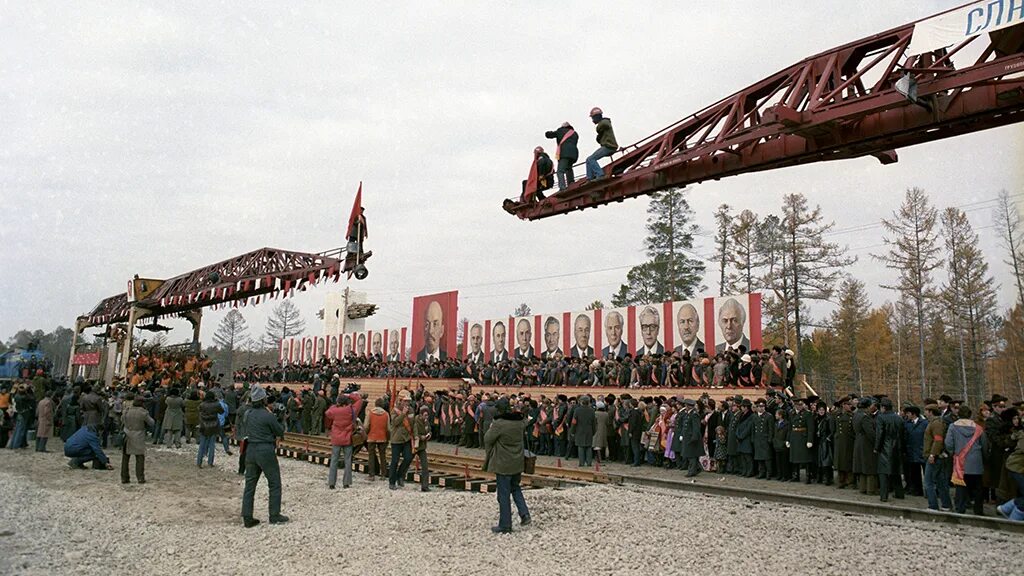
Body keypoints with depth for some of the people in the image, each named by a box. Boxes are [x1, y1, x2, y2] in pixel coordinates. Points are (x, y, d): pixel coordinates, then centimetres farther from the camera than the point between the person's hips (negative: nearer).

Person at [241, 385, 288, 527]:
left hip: (251, 450, 6)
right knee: (274, 484, 7)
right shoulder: (268, 415, -16)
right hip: (266, 451, -6)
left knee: (250, 484, 11)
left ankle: (247, 518, 13)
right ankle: (275, 516, 12)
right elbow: (281, 432, -6)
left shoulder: (248, 414, 4)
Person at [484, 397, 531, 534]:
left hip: (503, 464, -6)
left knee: (504, 495, 5)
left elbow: (487, 439, -14)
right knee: (515, 488, 26)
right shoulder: (519, 421, -1)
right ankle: (524, 513, 13)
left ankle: (505, 526, 13)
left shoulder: (499, 423, -21)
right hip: (518, 462, 6)